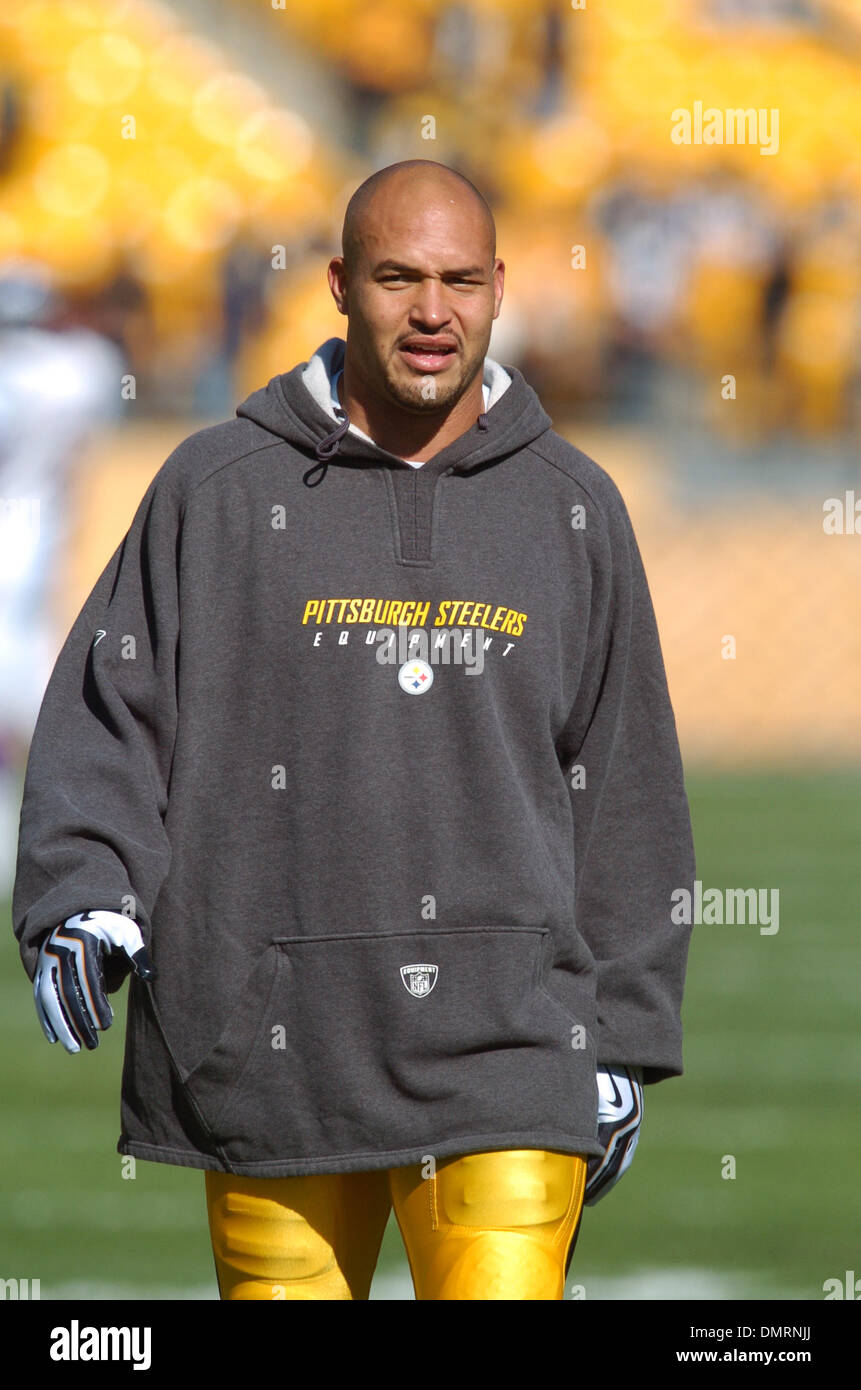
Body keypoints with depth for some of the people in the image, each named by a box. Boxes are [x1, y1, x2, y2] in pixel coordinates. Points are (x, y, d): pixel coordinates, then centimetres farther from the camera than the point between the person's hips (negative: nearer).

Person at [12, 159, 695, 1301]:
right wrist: (81, 896, -12)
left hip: (506, 1043, 0)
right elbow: (107, 710, 6)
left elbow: (627, 783, 16)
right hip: (270, 1053, 0)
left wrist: (624, 1037, 13)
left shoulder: (572, 509, 11)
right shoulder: (221, 488, 6)